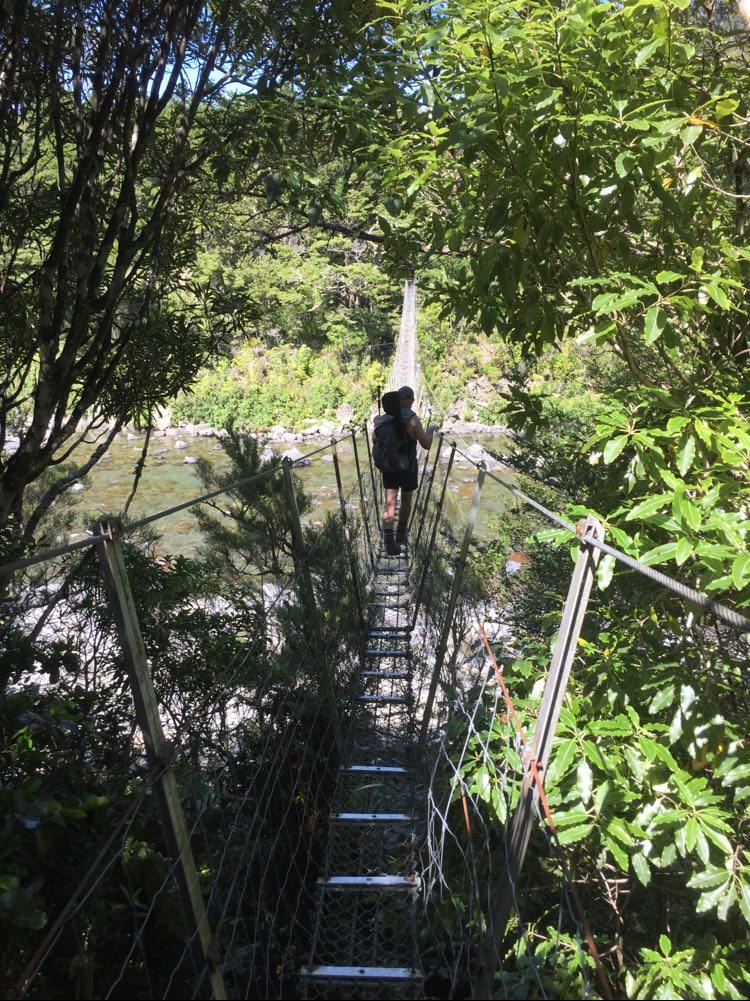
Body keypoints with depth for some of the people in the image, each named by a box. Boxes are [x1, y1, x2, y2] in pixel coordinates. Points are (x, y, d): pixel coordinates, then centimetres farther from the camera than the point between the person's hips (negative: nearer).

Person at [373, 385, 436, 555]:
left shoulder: (383, 419, -3)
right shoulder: (412, 420, -17)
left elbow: (374, 440, 11)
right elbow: (426, 445, -12)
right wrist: (430, 432, 8)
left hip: (388, 468, 3)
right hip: (408, 468, -3)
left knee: (390, 504, 1)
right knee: (406, 501, 19)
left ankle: (388, 539, -16)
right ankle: (401, 534, 32)